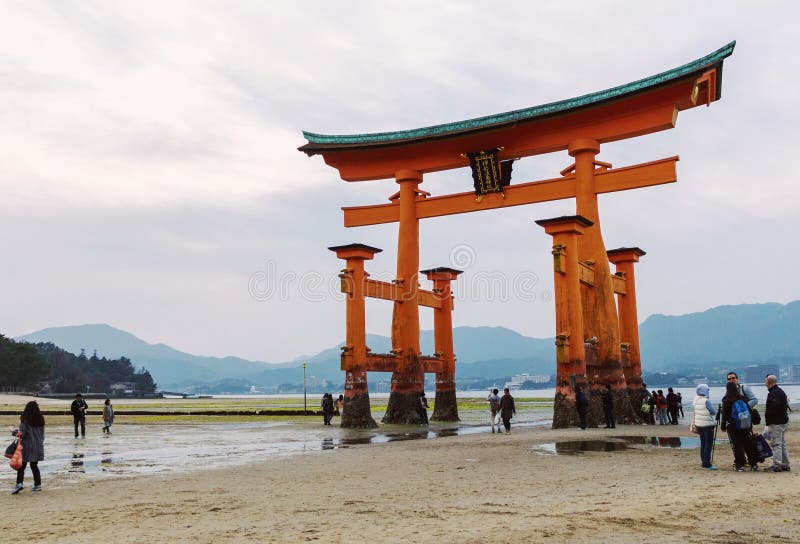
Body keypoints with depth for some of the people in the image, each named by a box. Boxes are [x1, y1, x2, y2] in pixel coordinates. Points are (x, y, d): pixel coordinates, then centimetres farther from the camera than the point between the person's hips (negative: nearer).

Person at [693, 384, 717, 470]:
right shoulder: (706, 400, -16)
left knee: (703, 443, 15)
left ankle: (703, 462, 22)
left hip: (699, 425, 7)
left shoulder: (695, 400, 5)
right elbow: (714, 412, -7)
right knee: (709, 444, -3)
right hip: (708, 424, -7)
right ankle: (706, 463, -5)